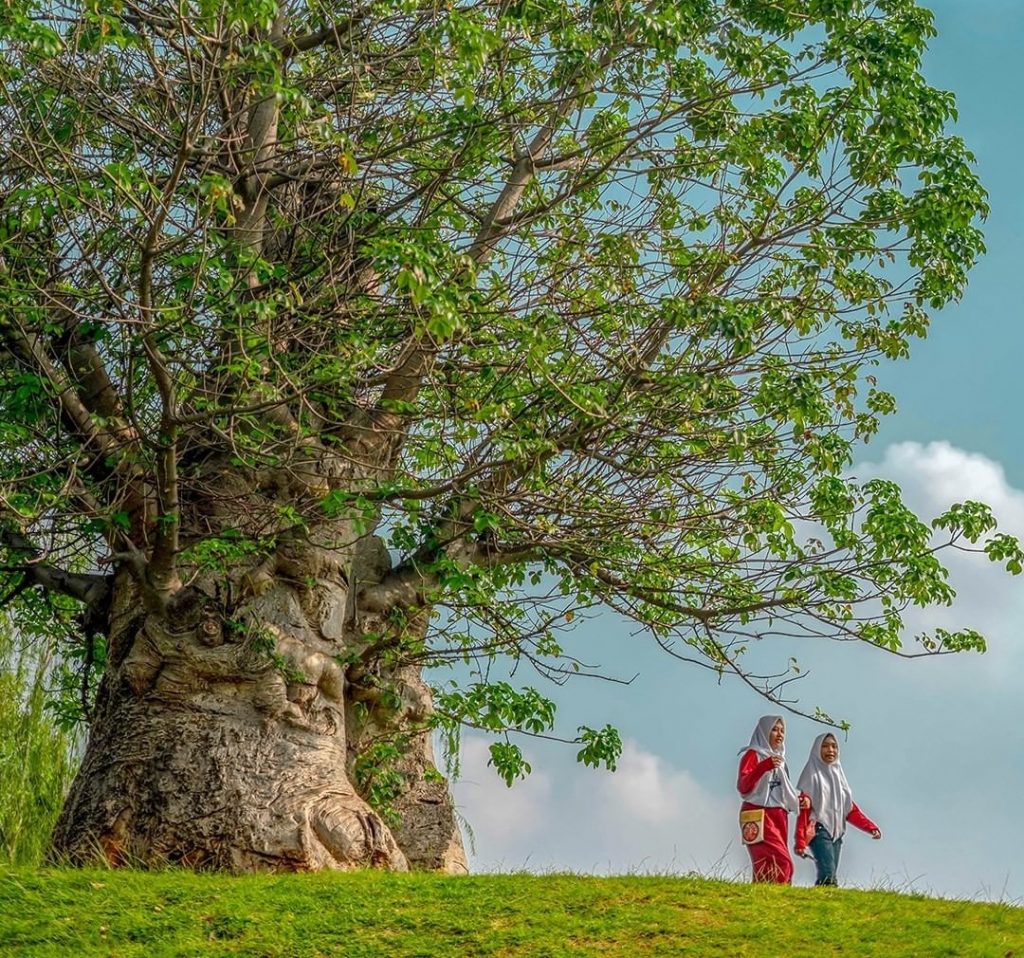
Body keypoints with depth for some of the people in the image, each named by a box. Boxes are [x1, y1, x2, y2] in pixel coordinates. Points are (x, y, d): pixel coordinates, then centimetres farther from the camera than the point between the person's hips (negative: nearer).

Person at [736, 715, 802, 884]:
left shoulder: (779, 758, 23)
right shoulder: (753, 755, 1)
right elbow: (742, 786, -15)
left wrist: (800, 799, 4)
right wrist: (764, 767, -30)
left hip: (779, 816, 7)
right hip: (759, 816, -7)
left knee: (766, 866, -4)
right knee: (781, 864, -22)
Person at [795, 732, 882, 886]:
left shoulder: (838, 774, 19)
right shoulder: (813, 774, -1)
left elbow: (850, 809, 18)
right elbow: (803, 810, -8)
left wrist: (871, 827, 5)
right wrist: (800, 841, -15)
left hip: (836, 833, 7)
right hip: (818, 831, -7)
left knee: (830, 877, 1)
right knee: (827, 875, -22)